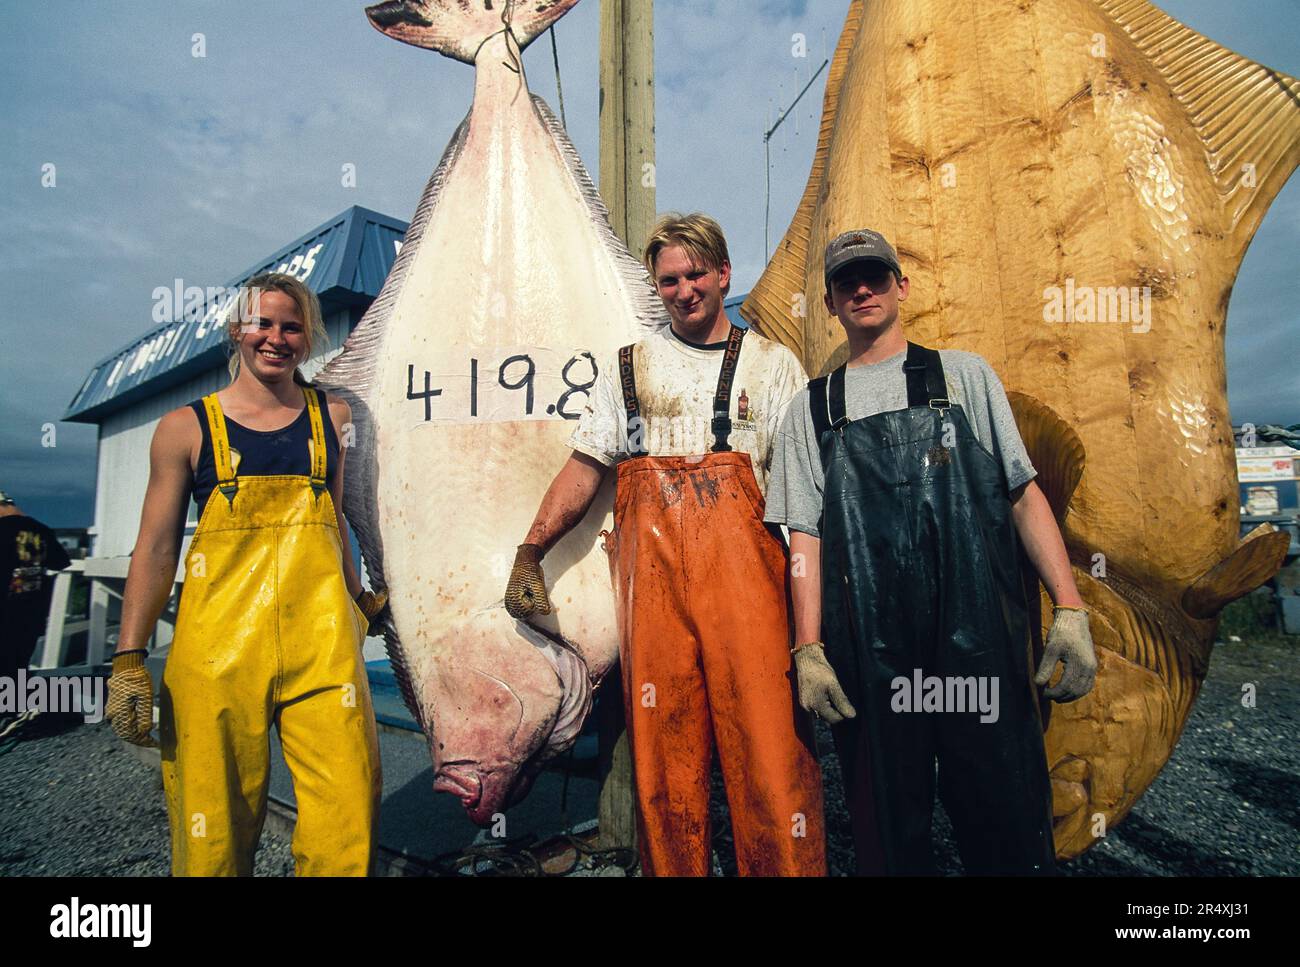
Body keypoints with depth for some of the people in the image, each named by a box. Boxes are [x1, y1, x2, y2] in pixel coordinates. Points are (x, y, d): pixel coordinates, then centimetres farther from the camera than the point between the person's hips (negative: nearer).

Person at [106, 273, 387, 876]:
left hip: (321, 636, 1)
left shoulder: (333, 416, 11)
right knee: (213, 826, 6)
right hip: (219, 638, -1)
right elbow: (156, 546, 5)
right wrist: (129, 658, 0)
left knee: (346, 816, -1)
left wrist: (358, 600, 20)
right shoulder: (187, 426, 5)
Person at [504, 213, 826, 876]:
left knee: (767, 731, -5)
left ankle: (787, 868, 12)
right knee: (661, 745, 4)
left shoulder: (773, 364, 14)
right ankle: (671, 869, 20)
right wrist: (529, 553, 6)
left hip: (743, 562, -1)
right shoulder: (629, 368, 19)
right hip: (650, 567, 2)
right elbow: (583, 468, 14)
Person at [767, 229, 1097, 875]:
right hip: (868, 651, 1)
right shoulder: (812, 408, 12)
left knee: (1008, 822, 4)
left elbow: (1023, 494, 9)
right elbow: (805, 532, 5)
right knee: (888, 832, 9)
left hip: (979, 636, 0)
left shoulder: (965, 375, 13)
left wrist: (1069, 609, -2)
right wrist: (808, 650, -4)